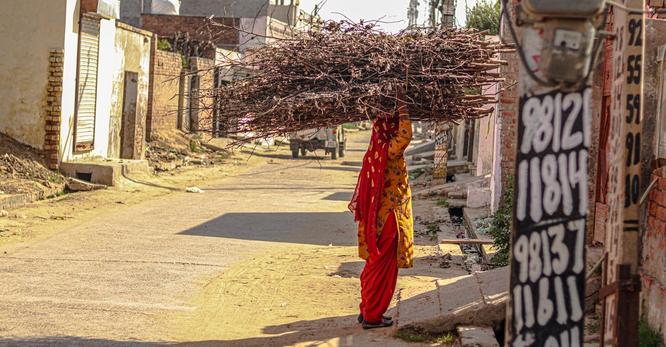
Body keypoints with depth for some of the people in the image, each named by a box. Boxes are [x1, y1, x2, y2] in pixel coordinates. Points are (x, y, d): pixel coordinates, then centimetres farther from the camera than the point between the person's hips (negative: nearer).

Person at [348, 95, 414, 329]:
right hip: (388, 219, -10)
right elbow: (405, 136, -37)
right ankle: (372, 316, 7)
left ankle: (367, 310, 27)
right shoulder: (388, 151, -21)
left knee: (374, 265, 18)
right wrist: (402, 107, -30)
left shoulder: (376, 152, 7)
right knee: (383, 268, 0)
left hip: (377, 219, 10)